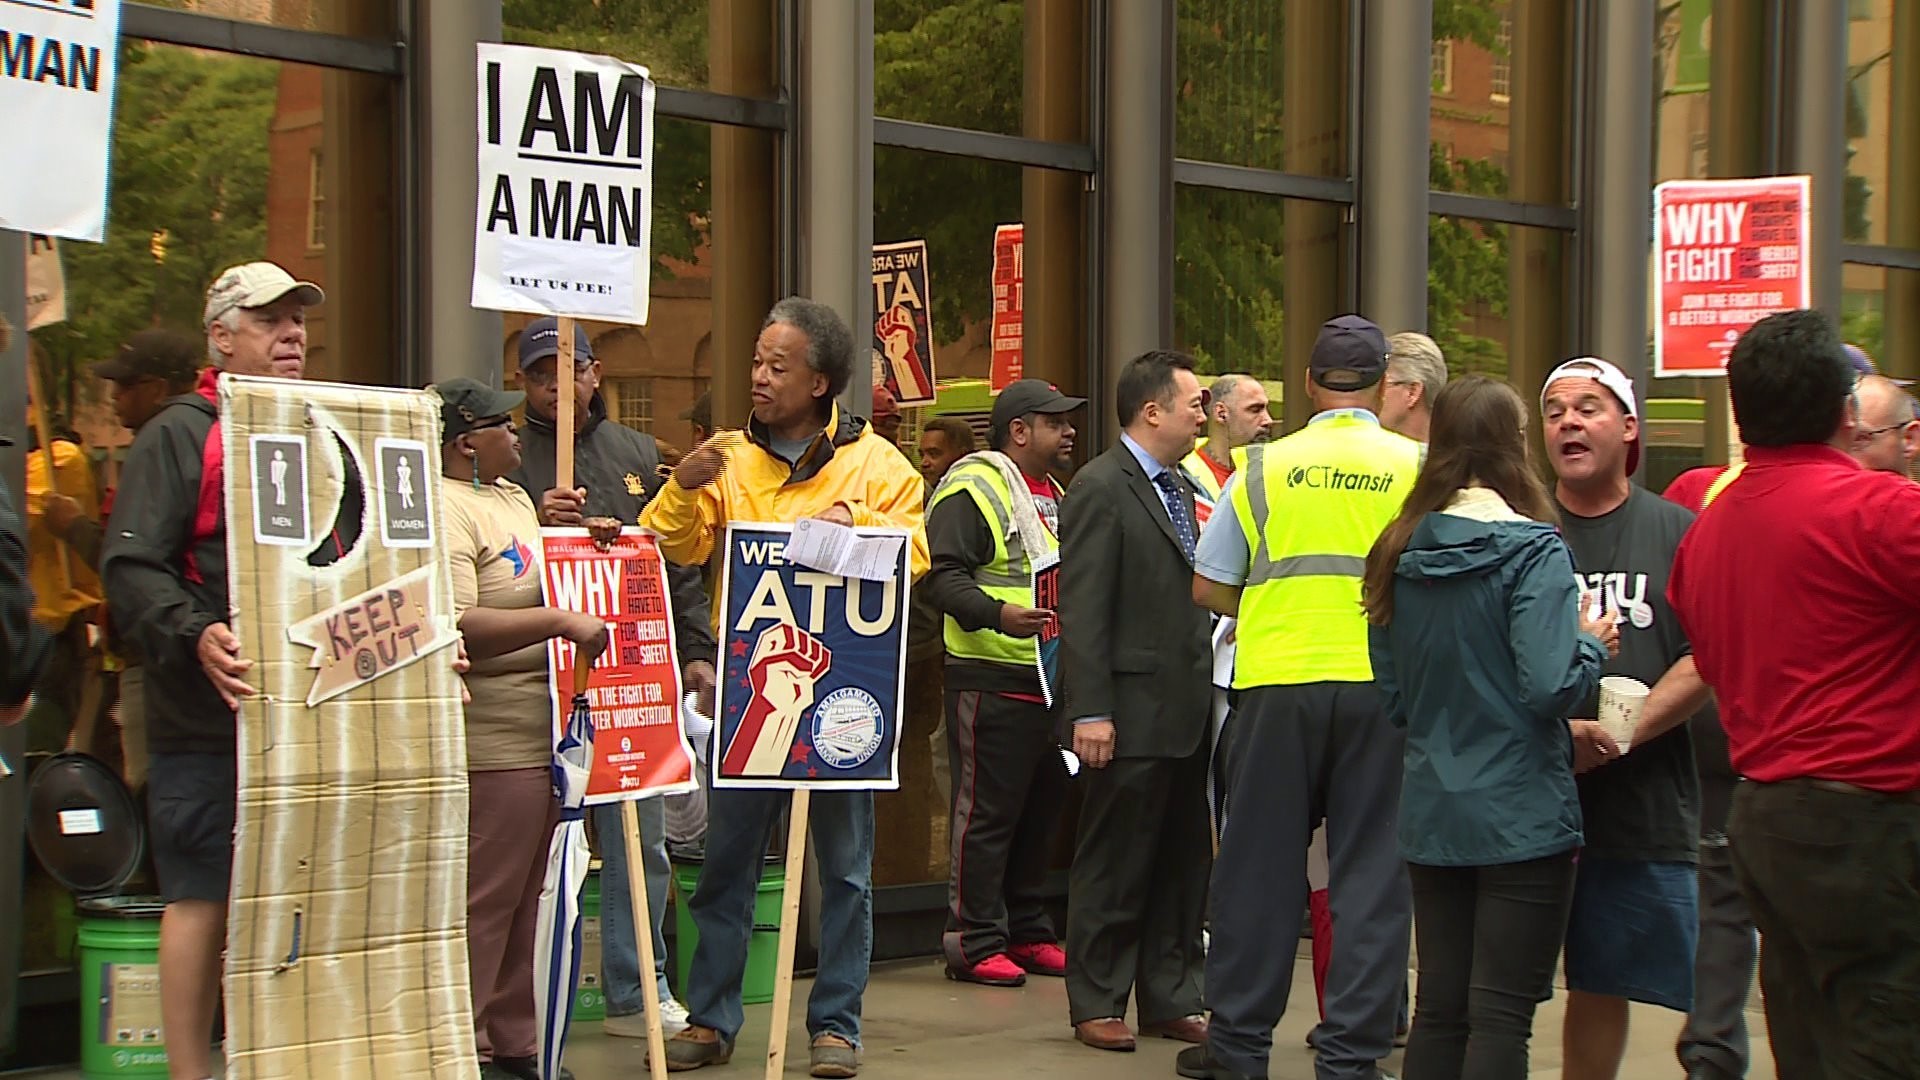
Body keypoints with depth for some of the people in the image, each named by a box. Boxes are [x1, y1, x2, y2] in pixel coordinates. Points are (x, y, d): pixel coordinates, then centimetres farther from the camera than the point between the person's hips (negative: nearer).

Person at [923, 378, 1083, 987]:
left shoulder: (1057, 493, 20)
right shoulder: (972, 490, -9)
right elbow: (941, 575, -19)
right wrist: (997, 614, -32)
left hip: (1053, 681, 9)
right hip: (993, 681, -9)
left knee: (1042, 807, 12)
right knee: (987, 811, -5)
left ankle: (1027, 933, 21)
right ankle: (974, 943, 1)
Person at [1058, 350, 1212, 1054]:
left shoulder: (1178, 486, 16)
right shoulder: (1100, 489, -11)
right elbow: (1082, 611, -15)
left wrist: (1205, 691, 10)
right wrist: (1090, 712, -20)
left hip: (1185, 713, 8)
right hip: (1133, 716, -8)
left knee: (1182, 865, 12)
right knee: (1114, 866, 2)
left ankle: (1170, 1000, 21)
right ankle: (1097, 1004, 12)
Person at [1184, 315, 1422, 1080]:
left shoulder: (1265, 467, 3)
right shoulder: (1417, 467, 1)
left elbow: (1209, 586, 5)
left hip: (1278, 681, 1)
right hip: (1382, 684, 0)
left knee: (1260, 865, 9)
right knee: (1371, 871, 5)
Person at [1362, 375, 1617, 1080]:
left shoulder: (1401, 553, 6)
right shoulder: (1531, 552, -13)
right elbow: (1550, 686, -21)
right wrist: (1592, 644, -3)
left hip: (1430, 813, 6)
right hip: (1520, 815, -6)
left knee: (1439, 1008, 13)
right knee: (1501, 1015, 0)